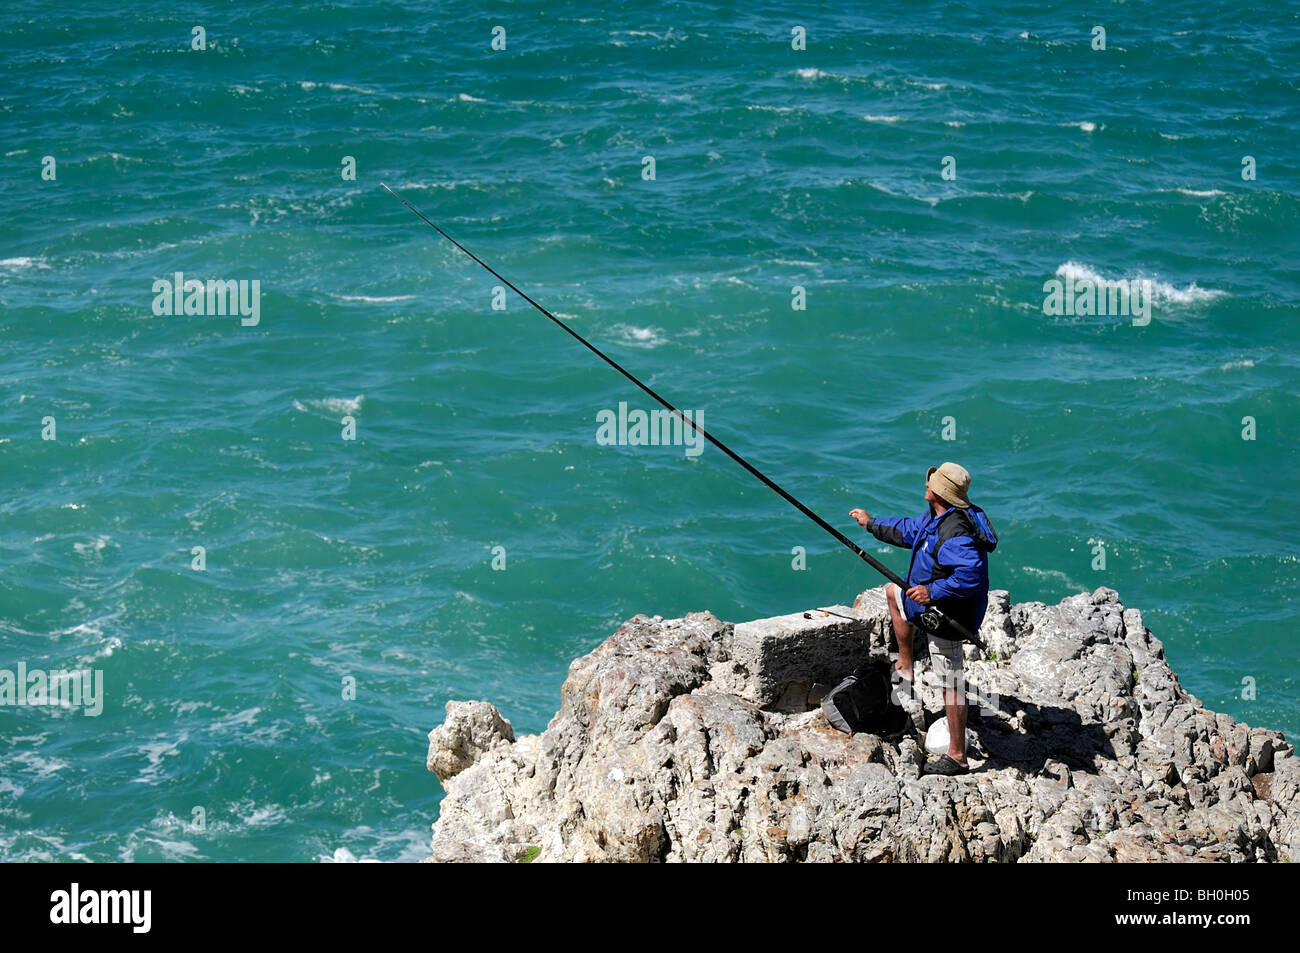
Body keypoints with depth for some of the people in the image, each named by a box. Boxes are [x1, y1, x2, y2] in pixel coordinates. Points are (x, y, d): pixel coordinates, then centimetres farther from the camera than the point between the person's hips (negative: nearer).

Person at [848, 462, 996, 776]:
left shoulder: (955, 532, -31)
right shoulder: (936, 517, 2)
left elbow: (972, 574, -40)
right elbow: (908, 530, 21)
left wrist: (933, 591, -38)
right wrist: (872, 523, 30)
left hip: (947, 615, -11)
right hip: (933, 605, 11)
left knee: (951, 684, -3)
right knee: (893, 591, 31)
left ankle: (957, 757, 4)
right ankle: (905, 666, 34)